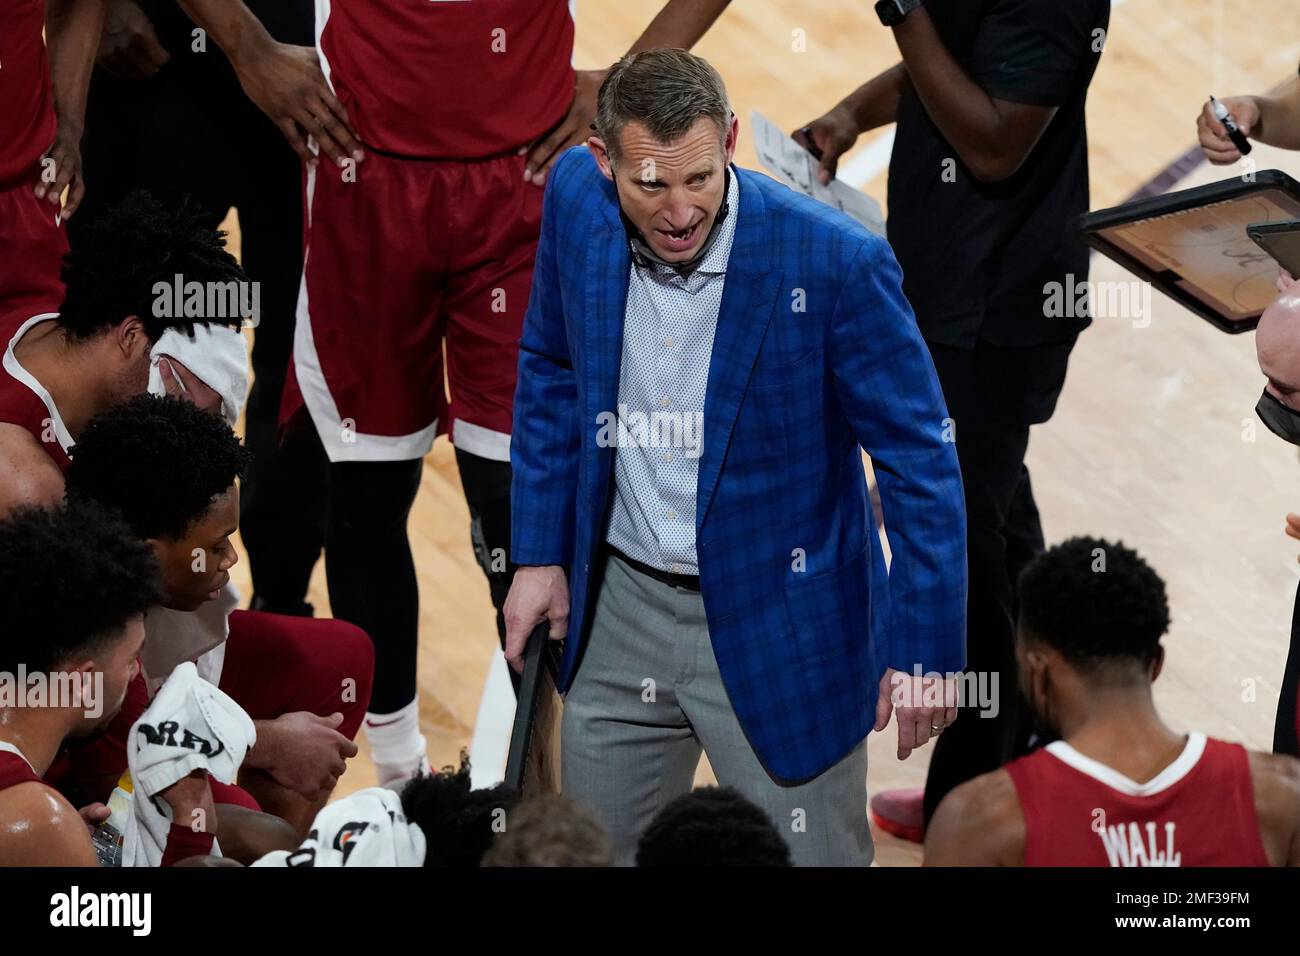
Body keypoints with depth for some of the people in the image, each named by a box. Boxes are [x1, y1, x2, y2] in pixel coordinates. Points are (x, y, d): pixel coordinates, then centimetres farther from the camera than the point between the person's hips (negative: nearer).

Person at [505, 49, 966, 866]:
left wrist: (927, 647, -14)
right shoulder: (578, 200, -10)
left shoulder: (835, 262, -24)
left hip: (777, 626, -4)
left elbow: (920, 460, -15)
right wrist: (540, 552, 6)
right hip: (619, 610, 5)